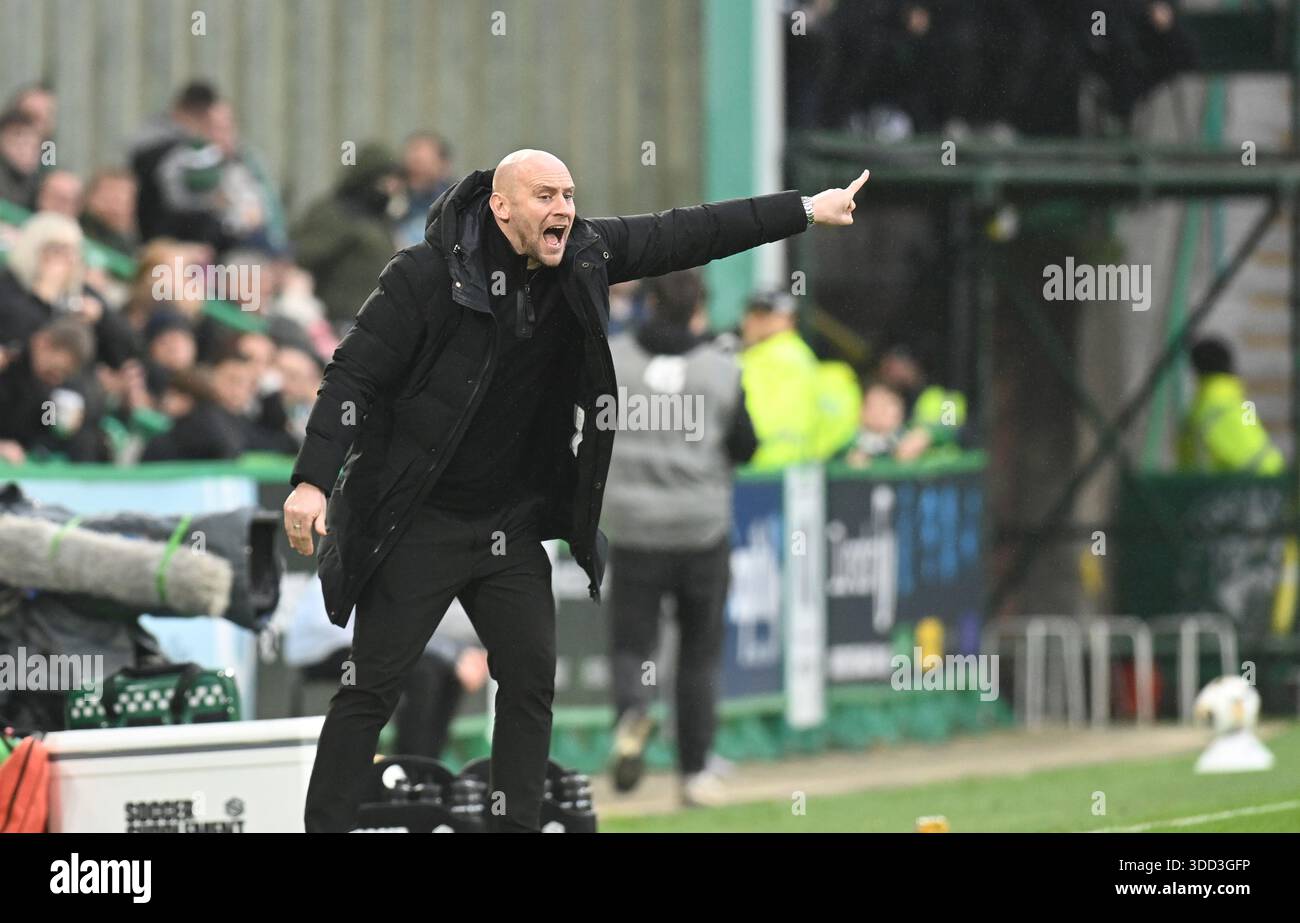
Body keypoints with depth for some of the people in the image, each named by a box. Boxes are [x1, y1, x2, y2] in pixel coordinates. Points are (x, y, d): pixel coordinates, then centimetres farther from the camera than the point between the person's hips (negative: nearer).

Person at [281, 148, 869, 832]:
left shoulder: (582, 258, -2)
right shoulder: (426, 275, -18)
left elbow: (686, 236, 7)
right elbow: (354, 376, -16)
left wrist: (806, 211, 10)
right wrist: (313, 480, -26)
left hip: (512, 524, 6)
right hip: (418, 523, -6)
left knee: (531, 679, 3)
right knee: (374, 685, -4)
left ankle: (514, 826, 11)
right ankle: (324, 827, 1)